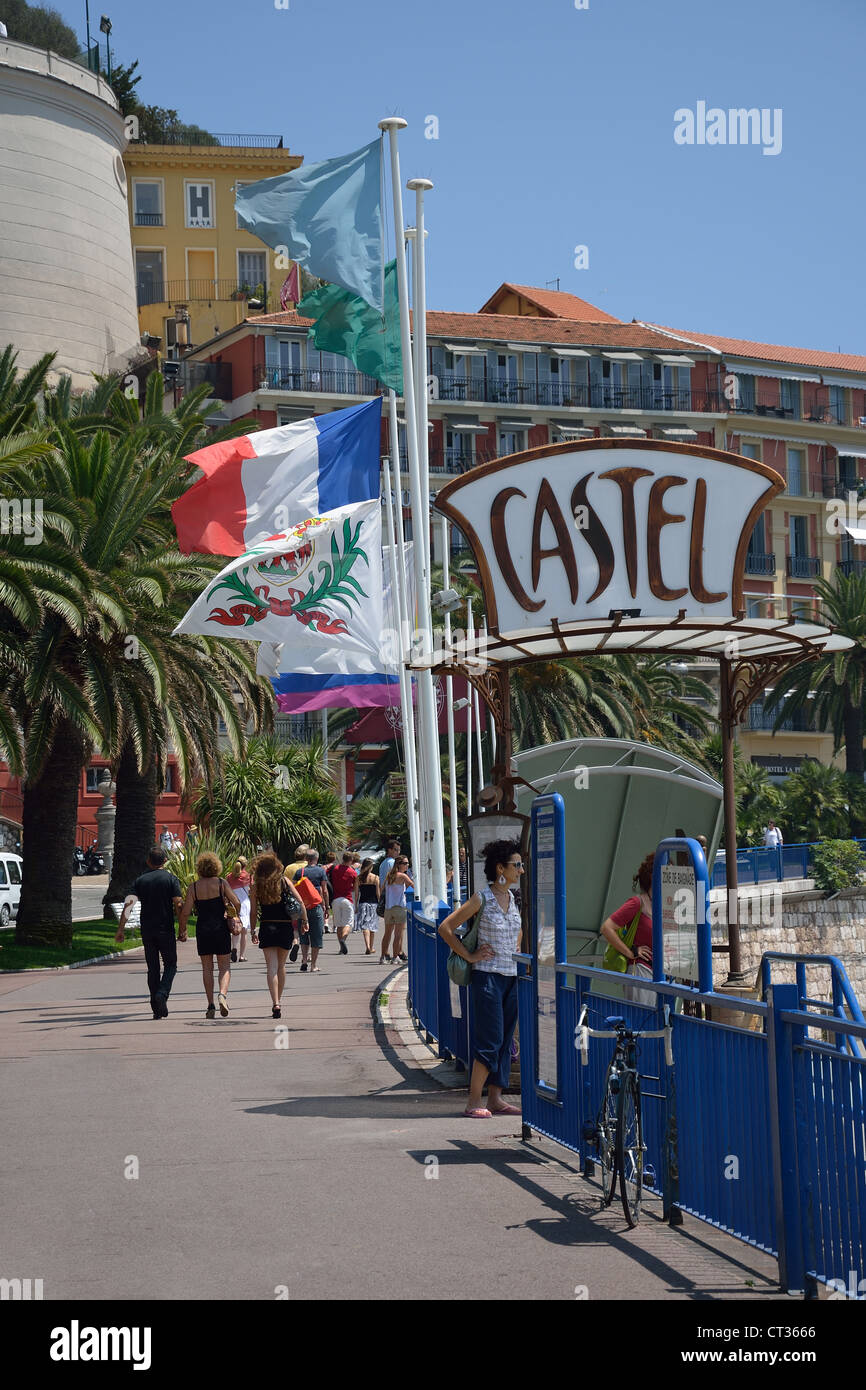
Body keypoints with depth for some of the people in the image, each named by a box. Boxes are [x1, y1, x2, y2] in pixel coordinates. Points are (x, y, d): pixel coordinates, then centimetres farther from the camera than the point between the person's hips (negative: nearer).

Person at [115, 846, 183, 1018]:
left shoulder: (140, 880, 5)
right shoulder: (171, 879, -2)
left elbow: (128, 903, -6)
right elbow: (178, 906, -10)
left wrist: (121, 927, -7)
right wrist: (183, 929, -5)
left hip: (147, 931, 3)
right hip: (166, 930, -3)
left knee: (153, 968, 10)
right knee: (170, 965, 9)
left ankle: (157, 1010, 9)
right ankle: (162, 994, -17)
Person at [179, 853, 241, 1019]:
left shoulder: (193, 887, -1)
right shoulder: (221, 883, -3)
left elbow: (185, 912, -4)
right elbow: (236, 903, -8)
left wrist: (182, 931, 9)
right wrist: (235, 918, 11)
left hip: (202, 929, 1)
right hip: (221, 928, -1)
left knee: (207, 968, 10)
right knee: (224, 966, 7)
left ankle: (210, 1005, 5)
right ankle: (223, 994, -19)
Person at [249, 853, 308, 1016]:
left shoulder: (256, 887, -2)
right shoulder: (284, 881, 0)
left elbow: (253, 912, 0)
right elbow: (300, 902, -6)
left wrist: (253, 931, 9)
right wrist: (304, 920, 2)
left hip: (267, 928, -1)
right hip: (285, 928, 1)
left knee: (272, 967, -4)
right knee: (281, 966, 17)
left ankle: (275, 1004, -18)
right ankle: (278, 1001, 26)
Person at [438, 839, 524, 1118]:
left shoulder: (512, 898, 9)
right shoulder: (481, 899, -10)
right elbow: (445, 928, -9)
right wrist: (469, 955, -8)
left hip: (512, 977, 7)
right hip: (488, 976, -7)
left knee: (505, 1041, 8)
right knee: (490, 1041, -9)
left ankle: (495, 1098, 14)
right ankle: (474, 1101, -4)